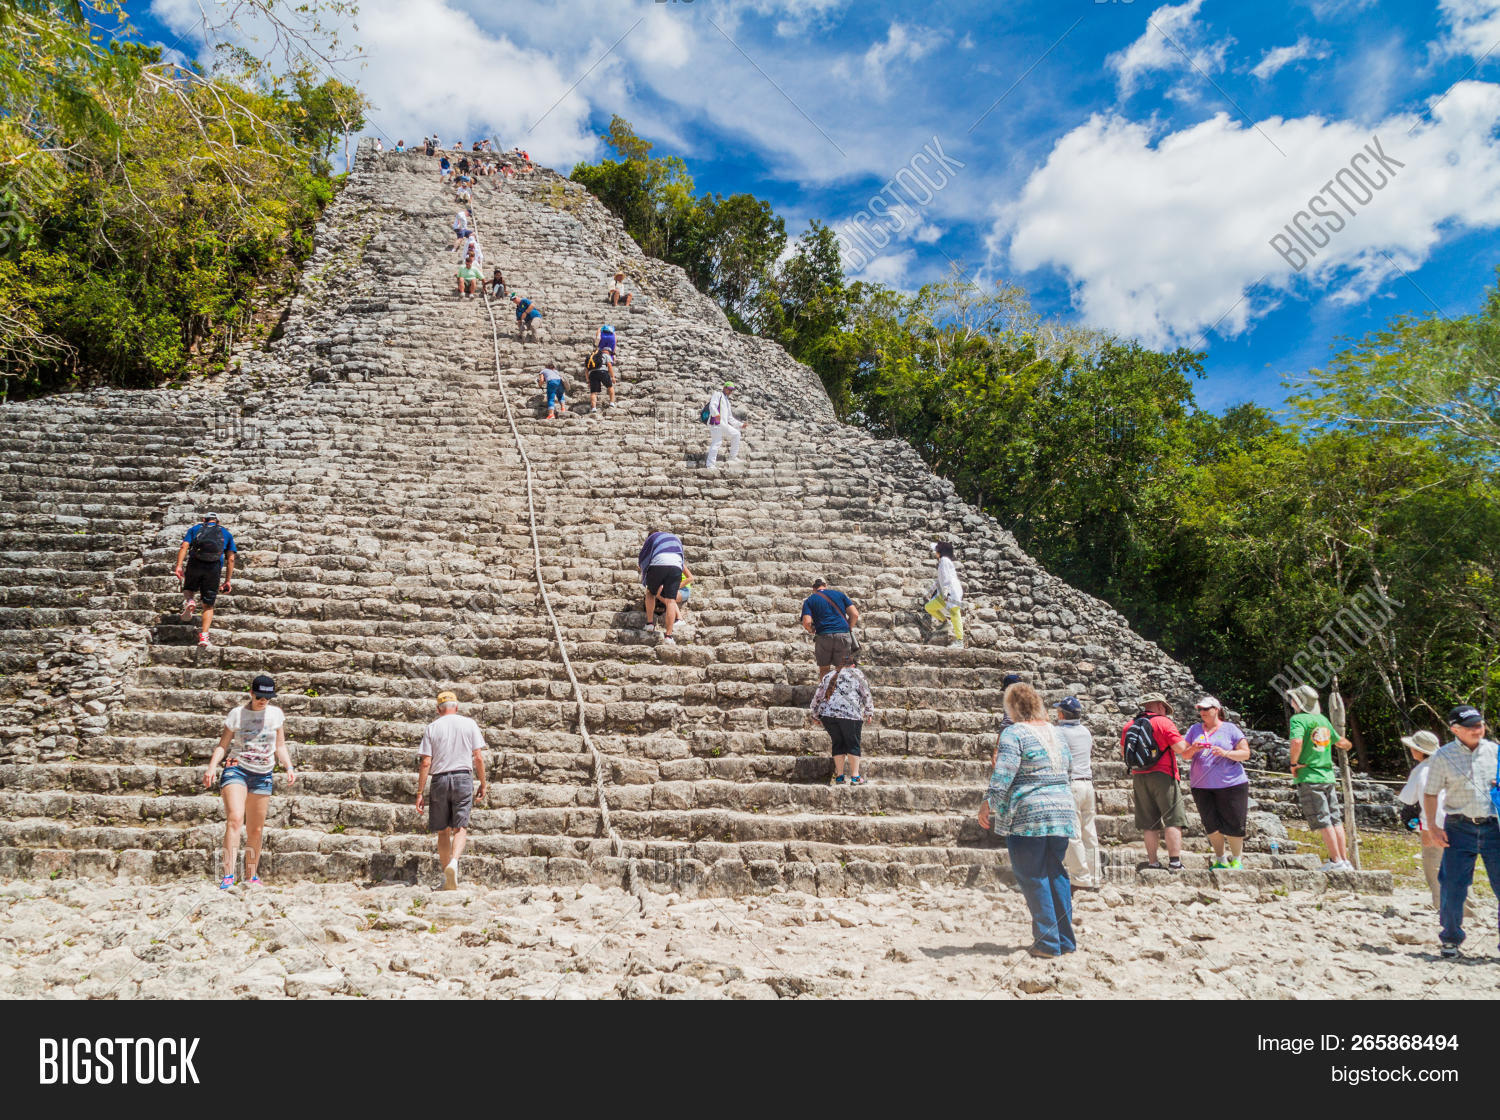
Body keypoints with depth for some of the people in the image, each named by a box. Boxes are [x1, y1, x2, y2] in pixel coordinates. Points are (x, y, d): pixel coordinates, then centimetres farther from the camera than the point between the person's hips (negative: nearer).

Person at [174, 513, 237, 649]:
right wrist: (227, 581, 13)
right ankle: (204, 636, -7)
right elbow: (231, 559, 13)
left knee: (188, 588, 28)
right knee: (208, 605, 8)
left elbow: (184, 547, 2)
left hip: (195, 564, 0)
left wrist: (178, 565, -6)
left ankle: (188, 602, -7)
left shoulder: (196, 528, 21)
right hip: (214, 568, 0)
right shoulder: (226, 534, 22)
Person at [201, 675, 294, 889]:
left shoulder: (276, 714, 8)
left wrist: (289, 767, -1)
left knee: (255, 830, 8)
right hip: (236, 769, -3)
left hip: (263, 775, 3)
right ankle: (228, 874, -26)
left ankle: (251, 876, 20)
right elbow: (223, 745, 2)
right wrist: (211, 768, -12)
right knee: (235, 819, -23)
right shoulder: (237, 714, 0)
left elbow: (280, 746, 13)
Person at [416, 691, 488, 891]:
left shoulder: (432, 727, 5)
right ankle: (454, 861, -26)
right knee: (460, 827, -1)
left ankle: (447, 876, 12)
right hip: (464, 777, -1)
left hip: (440, 779, 1)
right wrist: (482, 784, 10)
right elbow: (478, 757, 1)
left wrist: (420, 793, 2)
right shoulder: (469, 724, 5)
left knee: (443, 831, 10)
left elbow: (425, 763, 0)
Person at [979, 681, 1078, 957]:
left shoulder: (1014, 733, -8)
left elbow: (1003, 775, -16)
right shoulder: (1053, 731, 12)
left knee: (1033, 879, 2)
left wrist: (987, 805, -6)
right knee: (1056, 874, 16)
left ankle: (1048, 942, 4)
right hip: (1063, 810, 7)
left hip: (1028, 814, -7)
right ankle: (1065, 939, 20)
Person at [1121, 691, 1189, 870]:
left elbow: (1123, 751, 20)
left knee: (1149, 824, 9)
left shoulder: (1129, 726, 11)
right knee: (1173, 820, -2)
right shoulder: (1163, 722, -6)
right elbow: (1180, 748, -11)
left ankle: (1152, 862, 8)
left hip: (1139, 777, 5)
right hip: (1162, 775, -5)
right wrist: (1185, 741, 10)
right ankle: (1174, 861, -8)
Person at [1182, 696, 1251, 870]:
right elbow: (1184, 754, 10)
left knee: (1233, 825, -1)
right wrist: (1193, 749, -12)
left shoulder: (1230, 729, 3)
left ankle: (1237, 860, 15)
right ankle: (1220, 860, 19)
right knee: (1212, 826, 5)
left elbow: (1245, 753, -1)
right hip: (1202, 786, 3)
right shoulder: (1195, 729, 11)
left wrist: (1225, 753, -17)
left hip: (1231, 784, -3)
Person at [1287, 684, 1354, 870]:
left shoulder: (1298, 719, -9)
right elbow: (1341, 743, 24)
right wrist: (1346, 744, 47)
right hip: (1328, 775, 7)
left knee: (1323, 822, -3)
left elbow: (1297, 742, -27)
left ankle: (1336, 860, -2)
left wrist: (1294, 763, -13)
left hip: (1308, 778, -7)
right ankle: (1345, 860, 13)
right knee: (1335, 819, 10)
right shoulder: (1323, 719, 12)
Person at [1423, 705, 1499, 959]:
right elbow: (1430, 794, 3)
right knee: (1453, 886, -1)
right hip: (1460, 828, -2)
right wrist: (1433, 826, -6)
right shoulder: (1443, 756, 1)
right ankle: (1450, 939, 17)